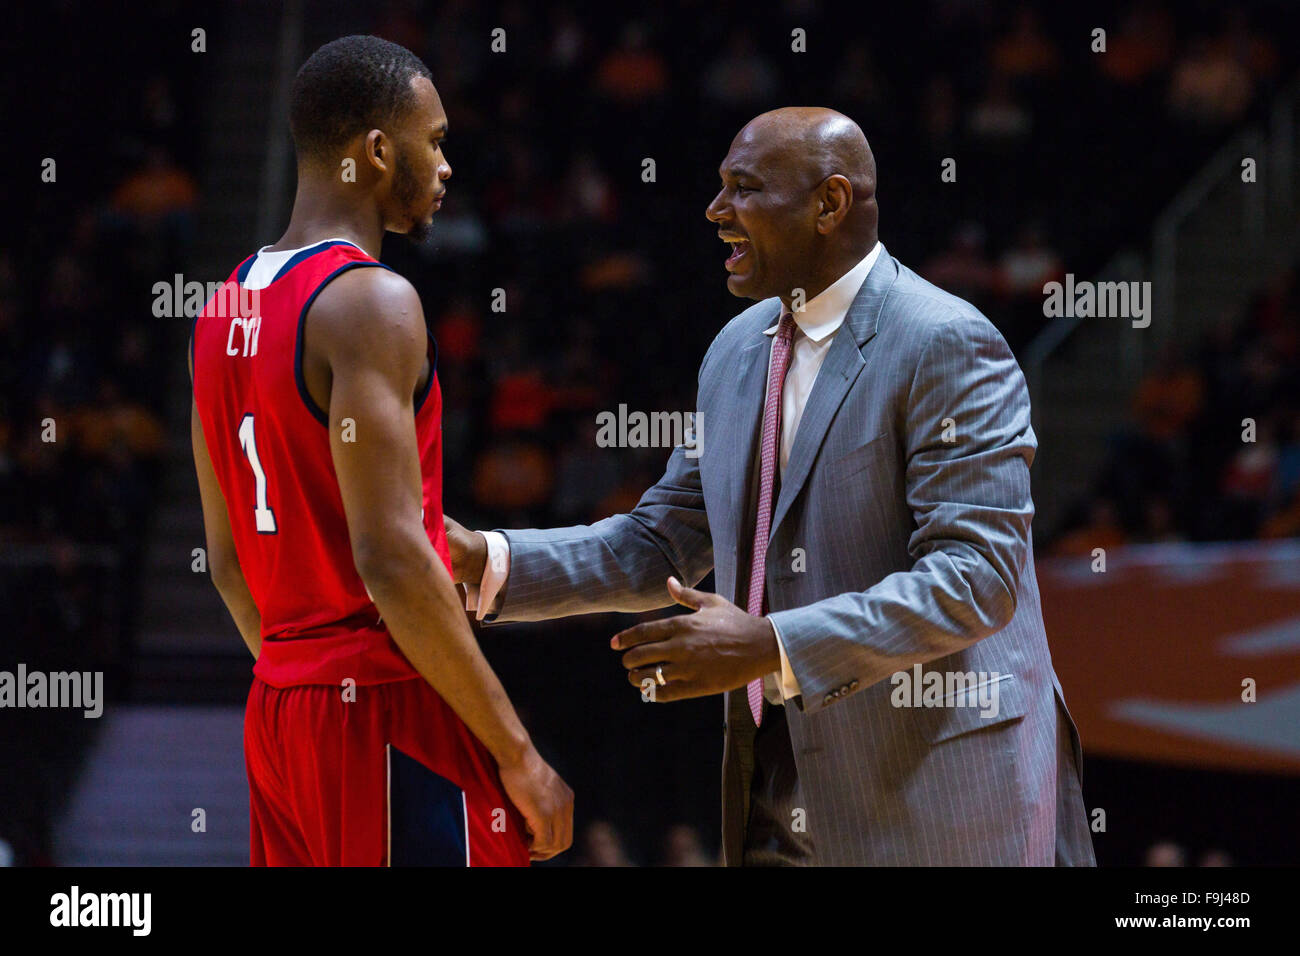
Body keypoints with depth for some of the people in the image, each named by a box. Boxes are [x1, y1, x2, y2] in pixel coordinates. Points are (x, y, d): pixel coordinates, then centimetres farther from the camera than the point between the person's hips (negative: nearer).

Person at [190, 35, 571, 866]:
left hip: (279, 705, 9)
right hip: (391, 709, -9)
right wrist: (518, 755, -18)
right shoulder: (372, 302, -14)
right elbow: (391, 557, -21)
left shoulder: (224, 312, 13)